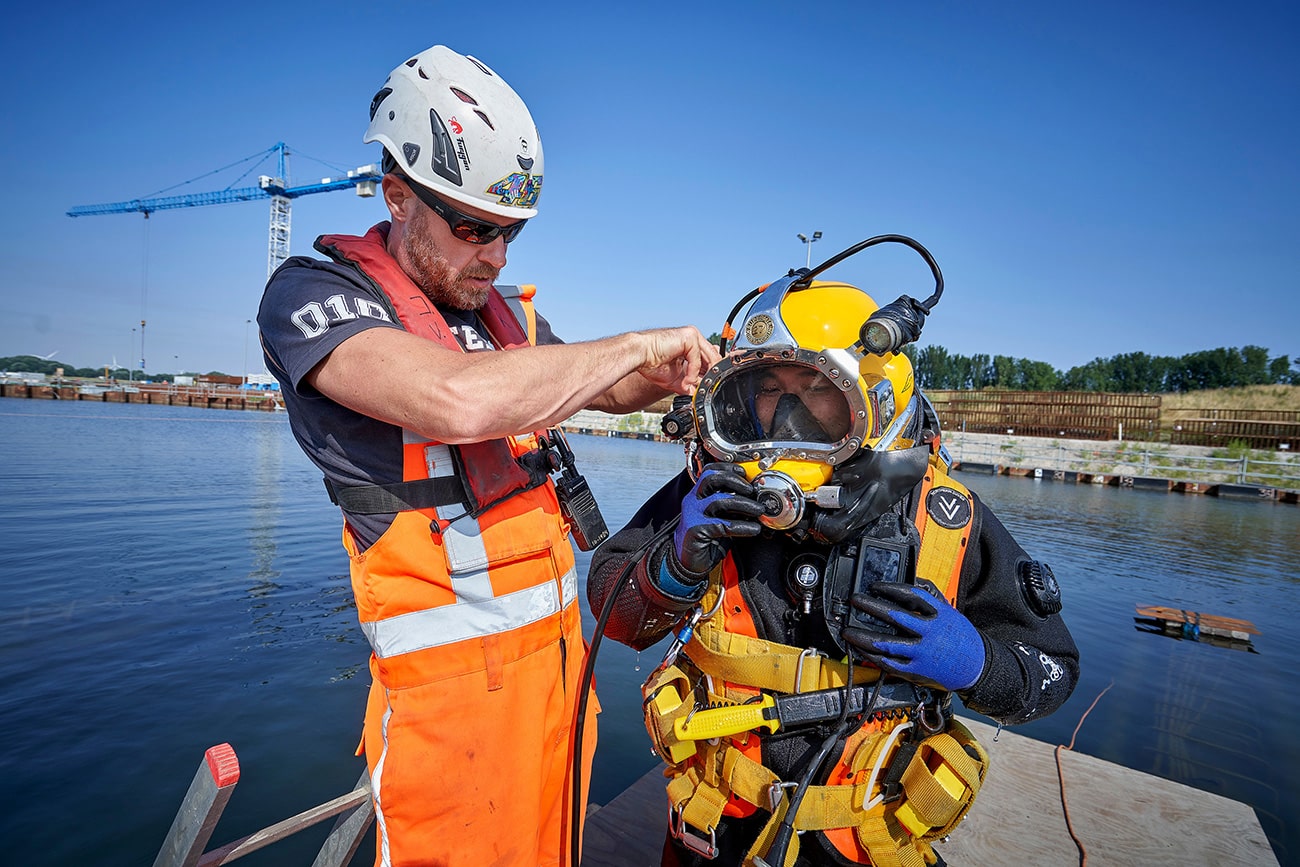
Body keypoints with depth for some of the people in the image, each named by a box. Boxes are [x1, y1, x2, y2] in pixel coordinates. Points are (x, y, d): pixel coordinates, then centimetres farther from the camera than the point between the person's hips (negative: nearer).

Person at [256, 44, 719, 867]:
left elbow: (608, 392, 23)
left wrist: (681, 368, 2)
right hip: (451, 668, -6)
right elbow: (460, 400, -30)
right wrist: (635, 345, -19)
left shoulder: (506, 310, 11)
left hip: (556, 637, 7)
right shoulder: (314, 294, -10)